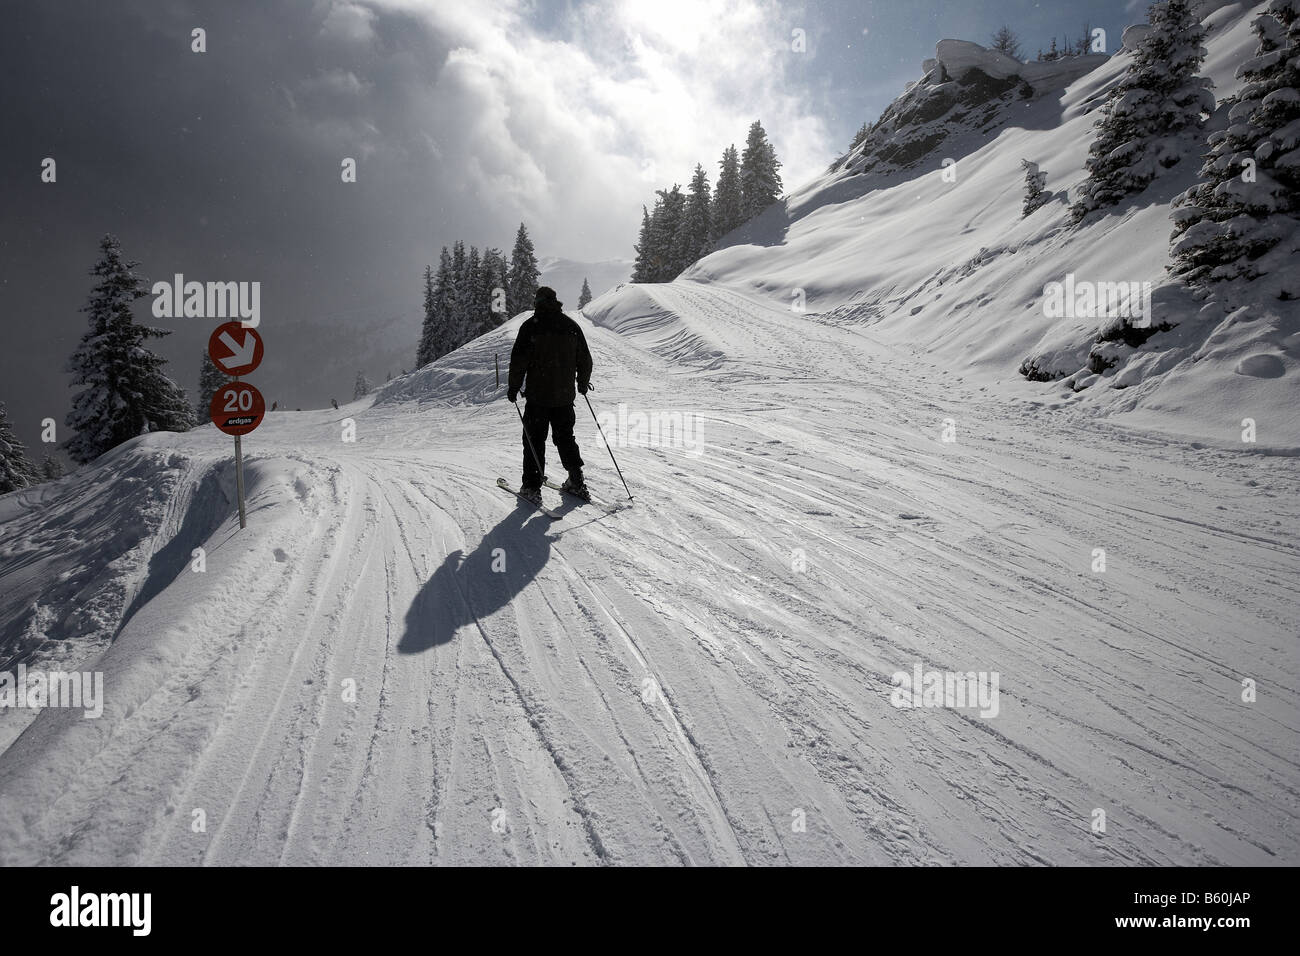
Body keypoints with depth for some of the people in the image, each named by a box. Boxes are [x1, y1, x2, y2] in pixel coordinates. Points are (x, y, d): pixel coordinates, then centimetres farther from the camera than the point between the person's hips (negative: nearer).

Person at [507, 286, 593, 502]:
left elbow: (519, 360, -10)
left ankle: (532, 487, 2)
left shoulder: (531, 326, -7)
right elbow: (585, 359, 11)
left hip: (538, 395, -4)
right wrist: (583, 383, 25)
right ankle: (576, 481, 14)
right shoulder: (572, 326, 6)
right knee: (565, 437, 16)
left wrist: (514, 387, 0)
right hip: (565, 395, 4)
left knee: (534, 440, 4)